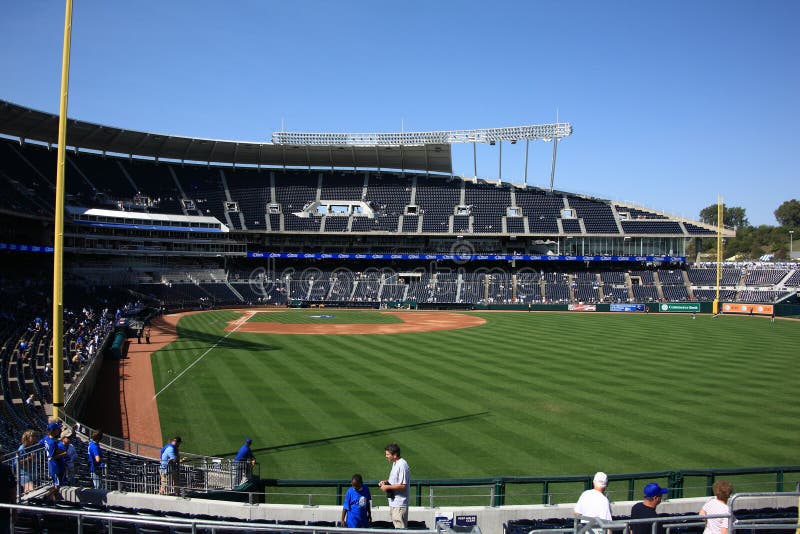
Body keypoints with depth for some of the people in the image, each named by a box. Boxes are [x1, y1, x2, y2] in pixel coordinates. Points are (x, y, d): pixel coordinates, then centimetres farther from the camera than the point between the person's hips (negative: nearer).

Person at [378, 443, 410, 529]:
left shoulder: (402, 465, -20)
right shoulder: (395, 463, 12)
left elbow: (403, 485, -24)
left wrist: (387, 487, -18)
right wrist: (386, 482, 7)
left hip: (399, 504, -10)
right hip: (393, 503, 10)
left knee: (400, 529, -4)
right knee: (397, 527, 17)